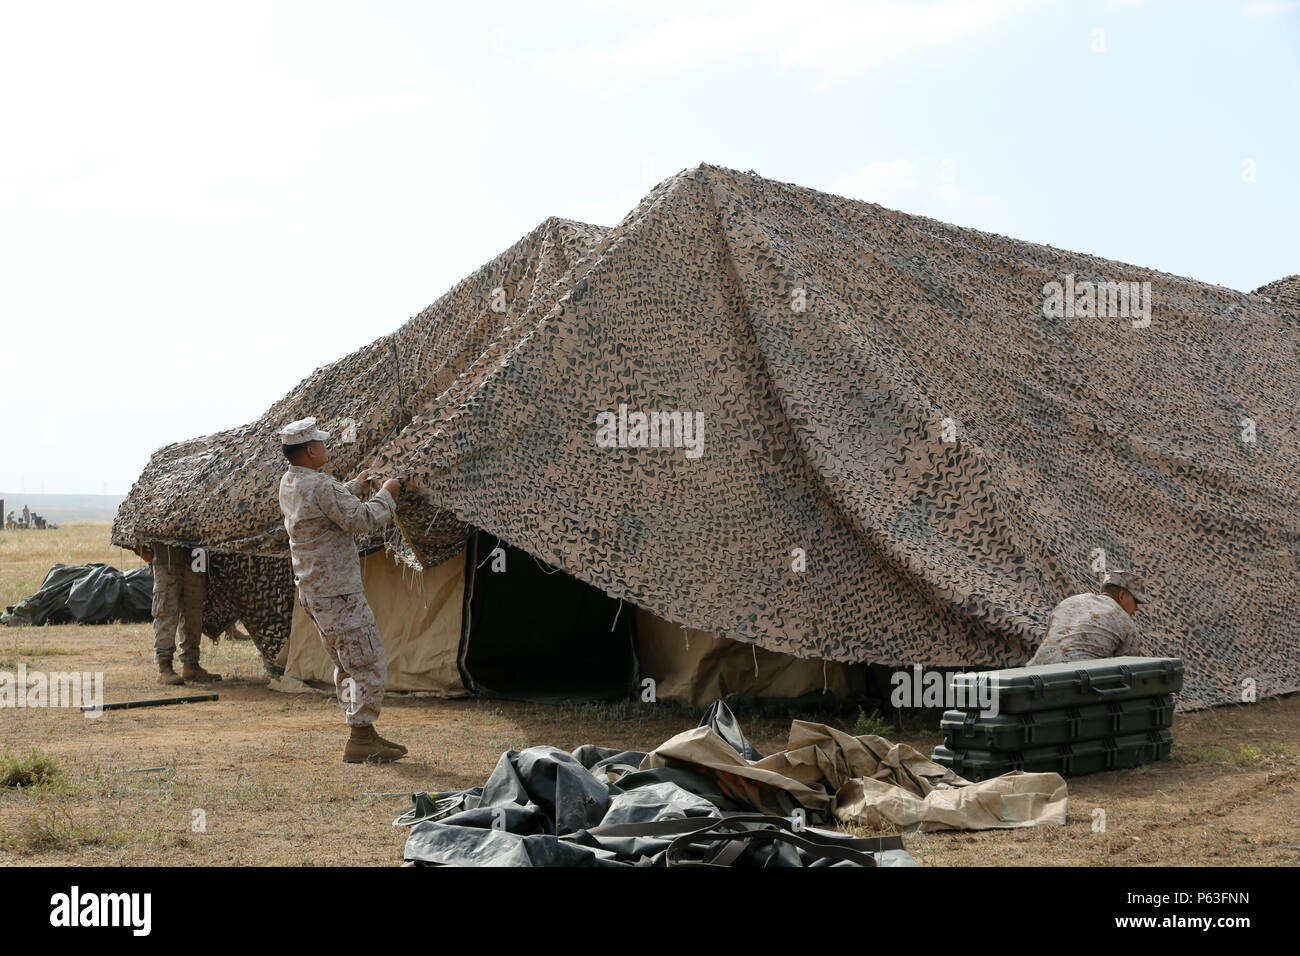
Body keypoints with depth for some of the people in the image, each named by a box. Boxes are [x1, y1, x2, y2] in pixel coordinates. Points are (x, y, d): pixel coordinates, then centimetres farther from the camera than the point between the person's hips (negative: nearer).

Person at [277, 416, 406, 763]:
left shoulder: (289, 483, 10)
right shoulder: (321, 486, -21)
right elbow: (364, 519, -21)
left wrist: (356, 486, 33)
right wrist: (386, 494, -6)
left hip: (311, 589, 10)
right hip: (337, 592, -10)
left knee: (347, 664, 17)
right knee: (368, 663, -5)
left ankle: (364, 733, 22)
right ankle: (360, 741, -3)